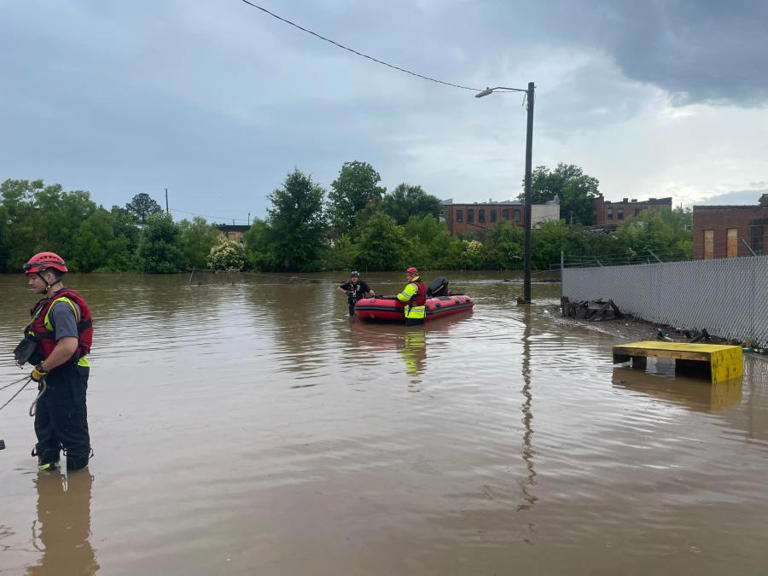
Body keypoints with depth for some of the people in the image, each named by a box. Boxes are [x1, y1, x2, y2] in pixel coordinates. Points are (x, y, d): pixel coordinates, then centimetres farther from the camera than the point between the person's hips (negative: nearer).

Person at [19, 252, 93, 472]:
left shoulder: (61, 305, -22)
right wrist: (29, 349, 9)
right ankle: (47, 464, 40)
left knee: (71, 429, 2)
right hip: (53, 378, 11)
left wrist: (42, 369, -20)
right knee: (44, 427, 23)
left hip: (66, 377, -11)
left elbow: (68, 346, -31)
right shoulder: (51, 303, 13)